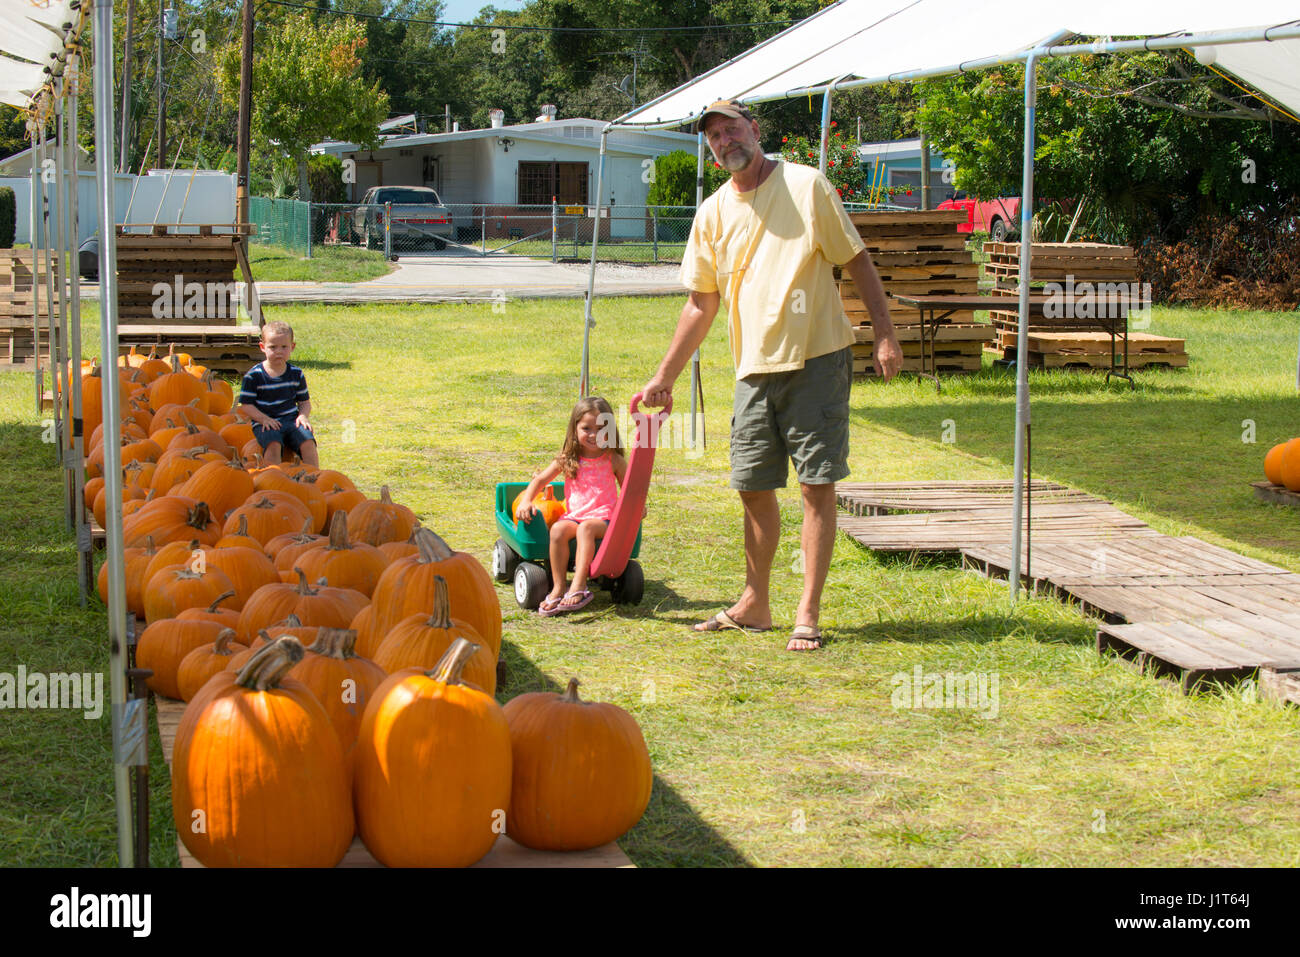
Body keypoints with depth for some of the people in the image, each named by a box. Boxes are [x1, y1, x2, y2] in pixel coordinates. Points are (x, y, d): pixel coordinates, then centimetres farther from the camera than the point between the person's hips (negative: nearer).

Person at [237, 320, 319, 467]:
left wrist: (303, 415, -7)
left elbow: (305, 401, 15)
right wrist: (263, 418, -16)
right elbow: (245, 405, -2)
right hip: (265, 423, -3)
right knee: (273, 444, -32)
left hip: (292, 420, 3)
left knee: (308, 442, -21)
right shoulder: (253, 376, -3)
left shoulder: (296, 374, 8)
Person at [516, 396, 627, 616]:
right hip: (573, 516, 2)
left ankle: (579, 586, -43)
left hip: (602, 518, -2)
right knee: (558, 529, -31)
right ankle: (558, 588, -28)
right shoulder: (568, 460, 12)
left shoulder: (613, 460, 8)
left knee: (586, 529, -36)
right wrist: (525, 502, 0)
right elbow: (540, 480, 16)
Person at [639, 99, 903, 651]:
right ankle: (754, 605, 23)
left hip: (817, 359, -5)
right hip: (754, 368, 5)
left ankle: (808, 615, -1)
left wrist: (884, 333, -7)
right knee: (753, 488, 9)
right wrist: (665, 377, 12)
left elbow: (857, 262, 0)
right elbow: (701, 303, 14)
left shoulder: (806, 187, -3)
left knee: (817, 486, -5)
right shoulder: (712, 213, 9)